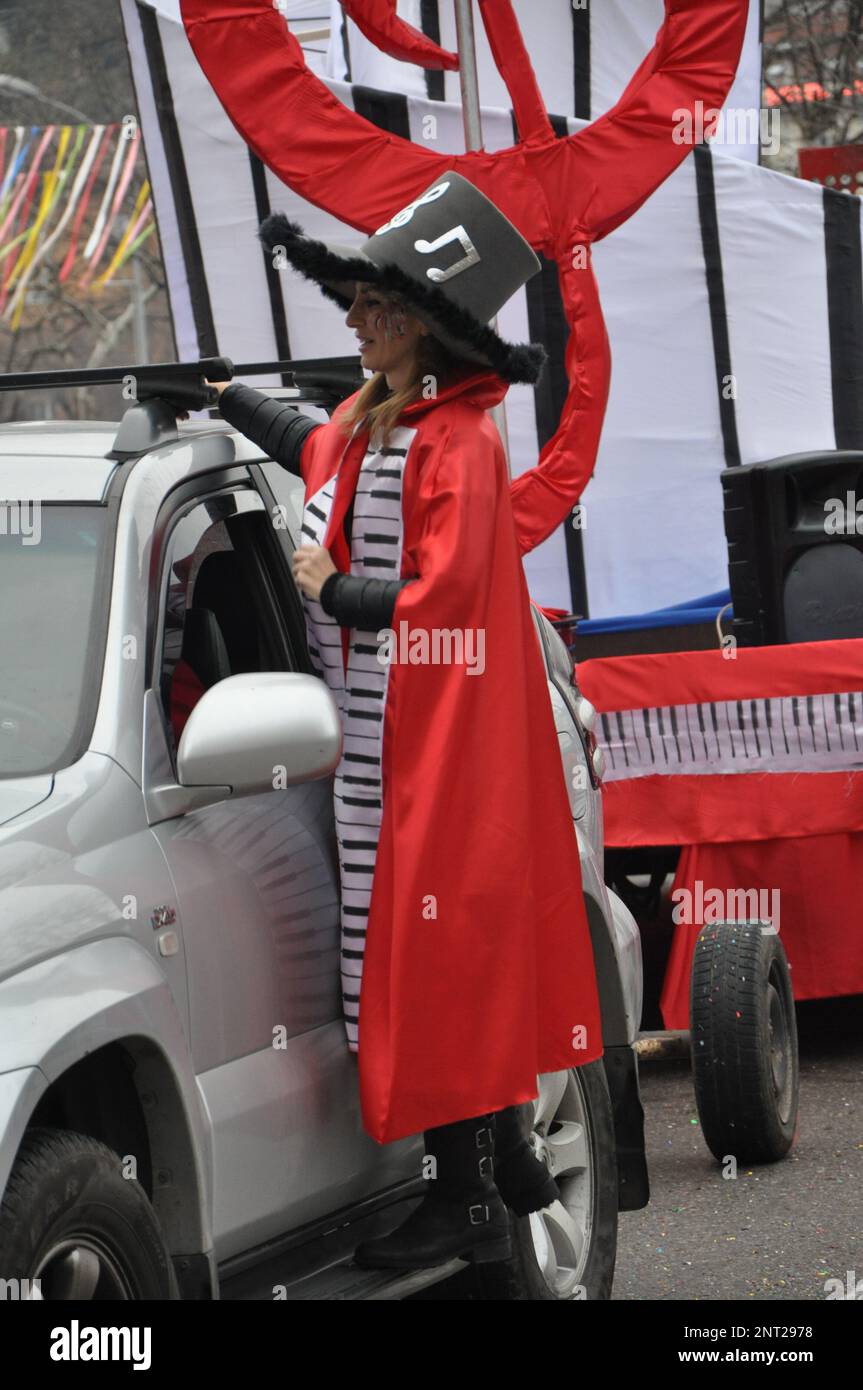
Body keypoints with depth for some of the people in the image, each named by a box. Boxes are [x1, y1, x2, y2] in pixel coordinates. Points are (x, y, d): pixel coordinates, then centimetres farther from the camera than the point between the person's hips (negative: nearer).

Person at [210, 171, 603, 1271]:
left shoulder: (455, 440, -16)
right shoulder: (367, 421, 13)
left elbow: (445, 592, -22)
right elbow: (317, 458, 36)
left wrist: (335, 591, -12)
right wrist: (230, 403, 46)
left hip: (432, 748, -9)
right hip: (382, 744, 9)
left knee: (441, 960, -7)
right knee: (463, 953, 14)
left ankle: (467, 1202, -4)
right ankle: (508, 1167, 23)